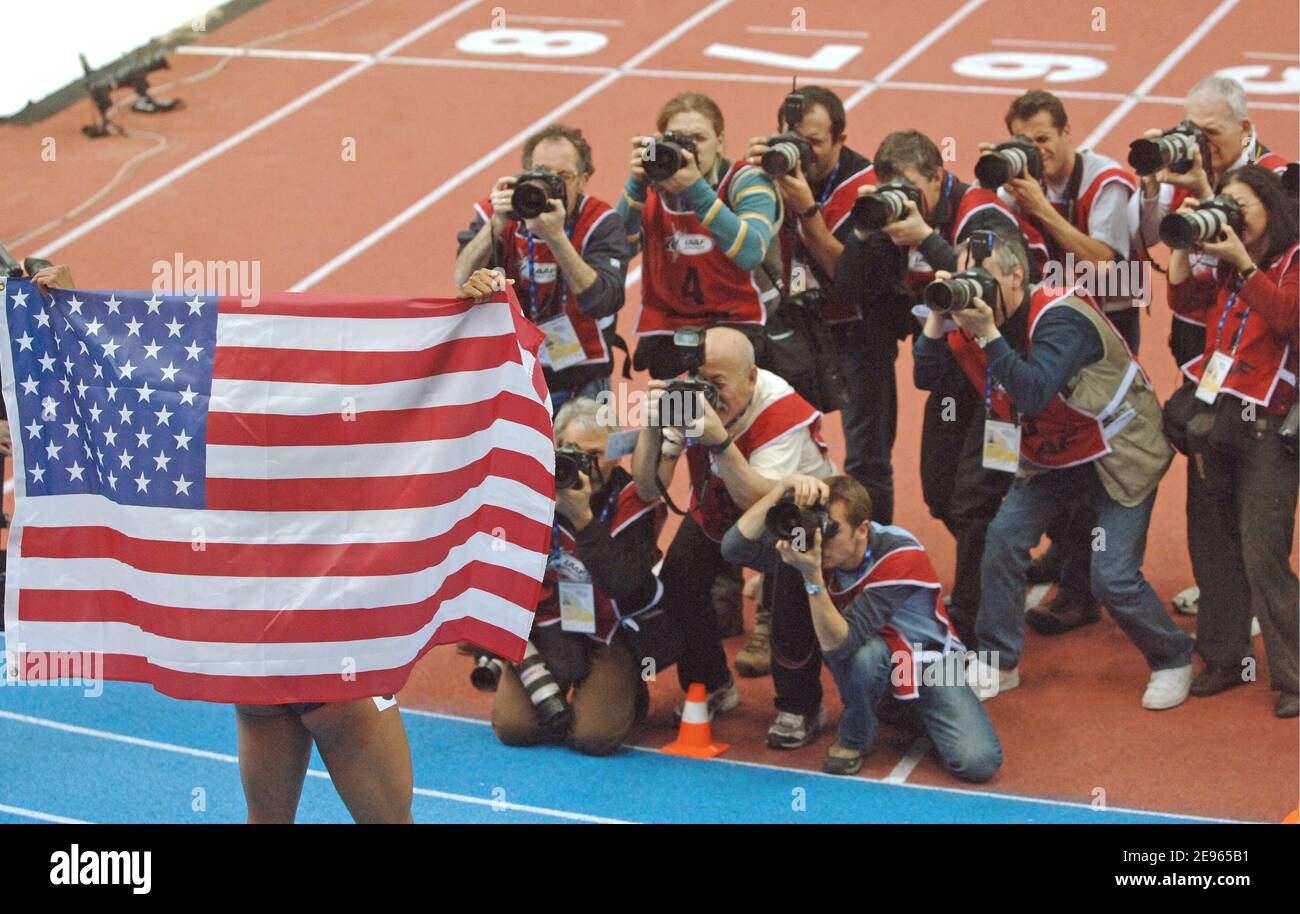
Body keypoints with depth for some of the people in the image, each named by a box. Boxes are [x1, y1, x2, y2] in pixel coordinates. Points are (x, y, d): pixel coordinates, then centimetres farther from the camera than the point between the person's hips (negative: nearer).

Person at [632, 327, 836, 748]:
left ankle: (800, 707, -6)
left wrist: (719, 440, -55)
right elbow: (649, 488, -26)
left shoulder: (782, 410, -35)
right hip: (717, 509, 5)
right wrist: (653, 427, -43)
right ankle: (710, 687, 11)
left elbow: (761, 502, -44)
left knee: (792, 593, -28)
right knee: (677, 580, -15)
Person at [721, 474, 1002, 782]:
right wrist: (783, 487, -40)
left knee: (977, 762, -24)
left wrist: (812, 577, -51)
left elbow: (839, 643, -38)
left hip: (927, 662, -2)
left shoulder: (900, 556, -31)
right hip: (869, 663, 2)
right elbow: (735, 548, -31)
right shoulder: (812, 545, -19)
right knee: (866, 653, -37)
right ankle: (853, 739, -7)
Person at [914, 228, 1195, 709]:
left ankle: (1173, 662, 13)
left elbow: (1033, 394, -41)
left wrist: (988, 335, -44)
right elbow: (928, 368, -7)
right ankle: (997, 663, 6)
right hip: (1051, 454, 7)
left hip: (1119, 453, -7)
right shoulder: (983, 313, -6)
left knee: (1113, 577, -12)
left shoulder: (1060, 318, -30)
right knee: (1005, 537, -9)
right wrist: (939, 315, -21)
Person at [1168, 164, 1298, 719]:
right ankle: (1226, 659, 19)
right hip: (1212, 417, 7)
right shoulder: (1225, 266, 16)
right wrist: (1186, 241, -2)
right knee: (1211, 546, 9)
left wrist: (1244, 263, -21)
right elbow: (1184, 300, 7)